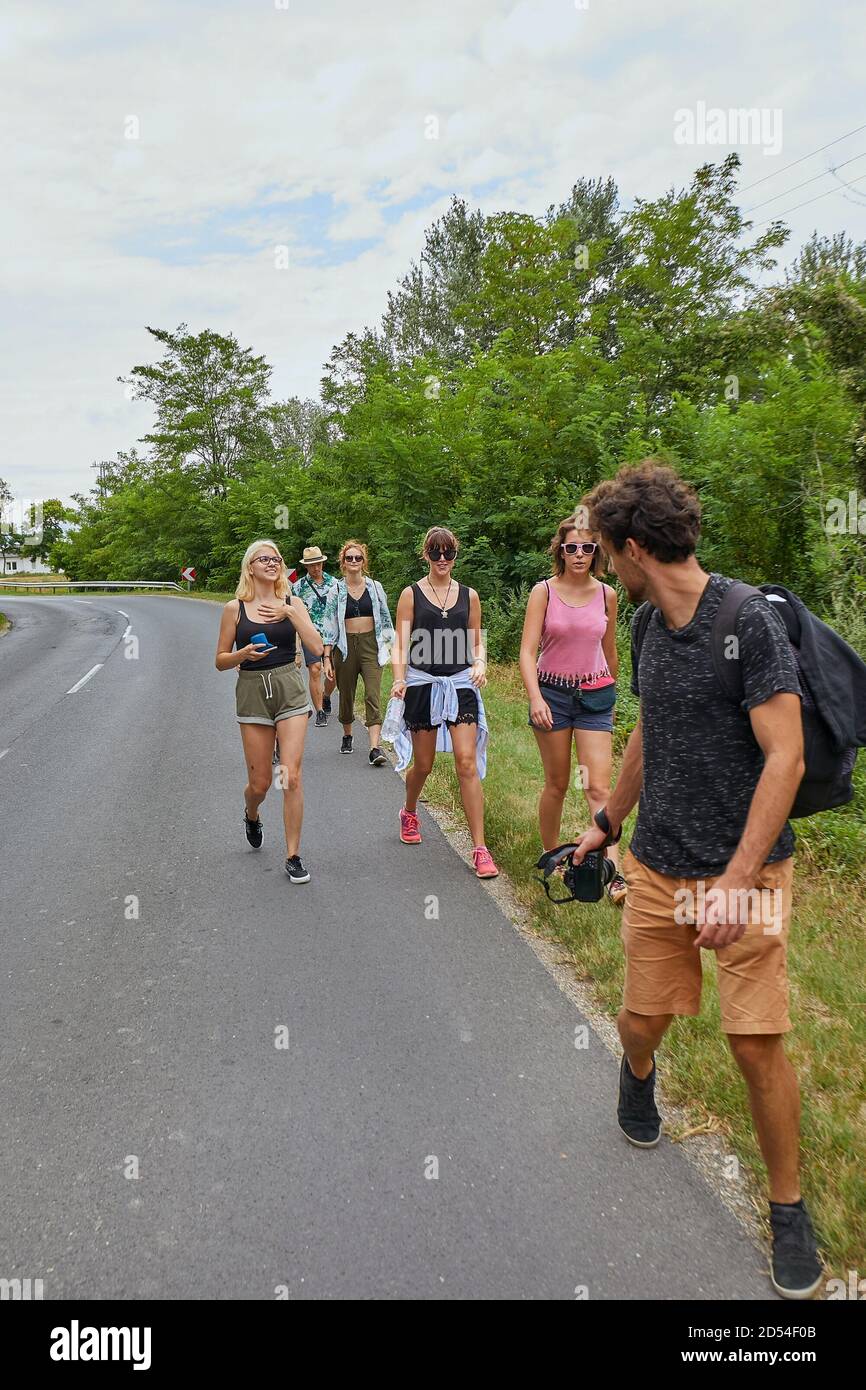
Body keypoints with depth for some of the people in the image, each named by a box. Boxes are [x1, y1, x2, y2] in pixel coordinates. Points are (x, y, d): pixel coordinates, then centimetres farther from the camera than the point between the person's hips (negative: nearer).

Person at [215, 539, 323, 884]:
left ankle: (293, 856, 4)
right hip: (252, 691, 0)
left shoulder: (292, 604, 4)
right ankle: (251, 814, 44)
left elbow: (317, 647, -8)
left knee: (292, 776, -9)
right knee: (260, 783, 6)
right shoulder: (235, 608, 2)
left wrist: (289, 613, -14)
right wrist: (244, 654, -15)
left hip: (290, 690, 0)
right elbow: (221, 661, 5)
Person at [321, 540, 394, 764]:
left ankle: (375, 748, -20)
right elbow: (329, 626, 1)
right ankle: (347, 736, 37)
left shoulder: (375, 587, 5)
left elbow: (385, 619, 12)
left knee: (373, 695, -13)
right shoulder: (336, 591, 2)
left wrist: (389, 646, 8)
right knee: (346, 695, 12)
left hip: (371, 645, 0)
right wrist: (327, 658, -4)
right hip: (345, 647, 1)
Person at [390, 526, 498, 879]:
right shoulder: (411, 594, 2)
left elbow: (476, 643, 14)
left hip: (461, 684, 1)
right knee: (423, 765, 10)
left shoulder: (469, 596, 8)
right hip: (423, 683, -1)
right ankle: (409, 812, 44)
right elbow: (401, 642, -4)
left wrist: (480, 663, -8)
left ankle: (480, 849, -7)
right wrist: (399, 678, -21)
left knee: (467, 762, -10)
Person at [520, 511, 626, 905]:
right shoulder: (544, 592, -5)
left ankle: (613, 875, -10)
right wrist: (535, 698, -25)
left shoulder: (607, 594, 3)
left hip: (594, 695, 1)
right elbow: (528, 651, -11)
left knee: (598, 786, -7)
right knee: (557, 784, 9)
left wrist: (611, 696, 23)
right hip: (552, 692, -1)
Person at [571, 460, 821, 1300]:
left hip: (745, 872, -5)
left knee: (757, 1041, -2)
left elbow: (785, 758, -19)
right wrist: (607, 821, 25)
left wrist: (736, 880, -23)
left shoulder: (747, 621, -16)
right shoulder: (648, 625, 6)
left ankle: (788, 1210, 22)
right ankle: (638, 1075, 48)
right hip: (658, 867, 5)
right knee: (642, 1016, 12)